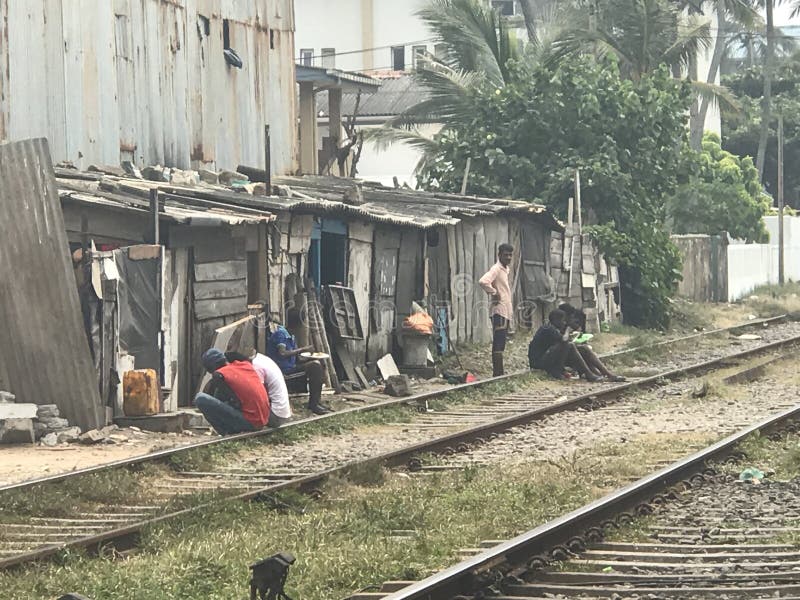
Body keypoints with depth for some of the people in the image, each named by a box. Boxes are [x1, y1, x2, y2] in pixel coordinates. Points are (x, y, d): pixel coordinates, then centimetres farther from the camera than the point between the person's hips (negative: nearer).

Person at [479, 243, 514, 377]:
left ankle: (498, 371, 17)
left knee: (500, 344, 12)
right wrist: (494, 293, -17)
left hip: (506, 311, 10)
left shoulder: (505, 269, 17)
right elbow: (483, 281, -30)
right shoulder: (496, 269, -13)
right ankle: (498, 373, -12)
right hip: (499, 311, -10)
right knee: (498, 344, -10)